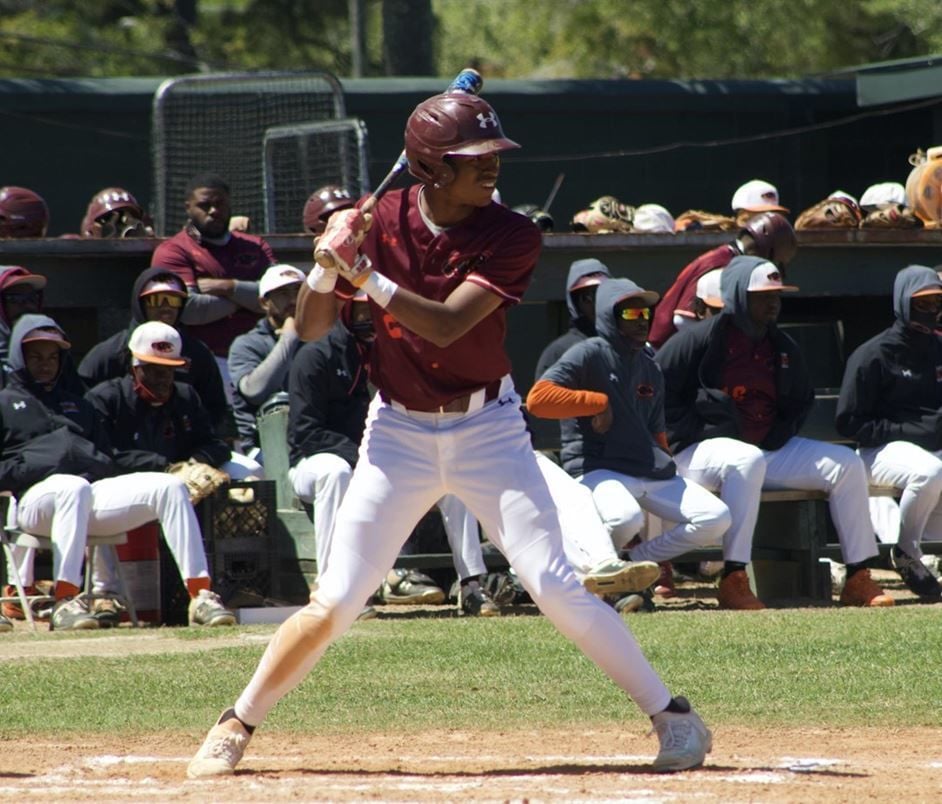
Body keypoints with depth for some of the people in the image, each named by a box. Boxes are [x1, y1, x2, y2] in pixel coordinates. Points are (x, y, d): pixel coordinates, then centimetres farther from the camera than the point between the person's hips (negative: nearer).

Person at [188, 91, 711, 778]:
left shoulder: (510, 236, -11)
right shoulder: (380, 223, -5)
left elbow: (446, 324, -23)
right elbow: (310, 328, -4)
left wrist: (363, 273, -29)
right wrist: (329, 258, -22)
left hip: (487, 429, -1)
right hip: (399, 432, 1)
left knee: (554, 586, -9)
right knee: (334, 603, -1)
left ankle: (673, 715, 0)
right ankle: (239, 723, 16)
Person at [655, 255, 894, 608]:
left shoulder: (783, 348, 13)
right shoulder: (700, 340, -8)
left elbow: (802, 400, 28)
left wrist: (782, 434, 7)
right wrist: (695, 431, -14)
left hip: (771, 449, 7)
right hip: (699, 452, -7)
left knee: (847, 464, -7)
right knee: (747, 461, -42)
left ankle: (859, 579, -9)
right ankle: (734, 579, -42)